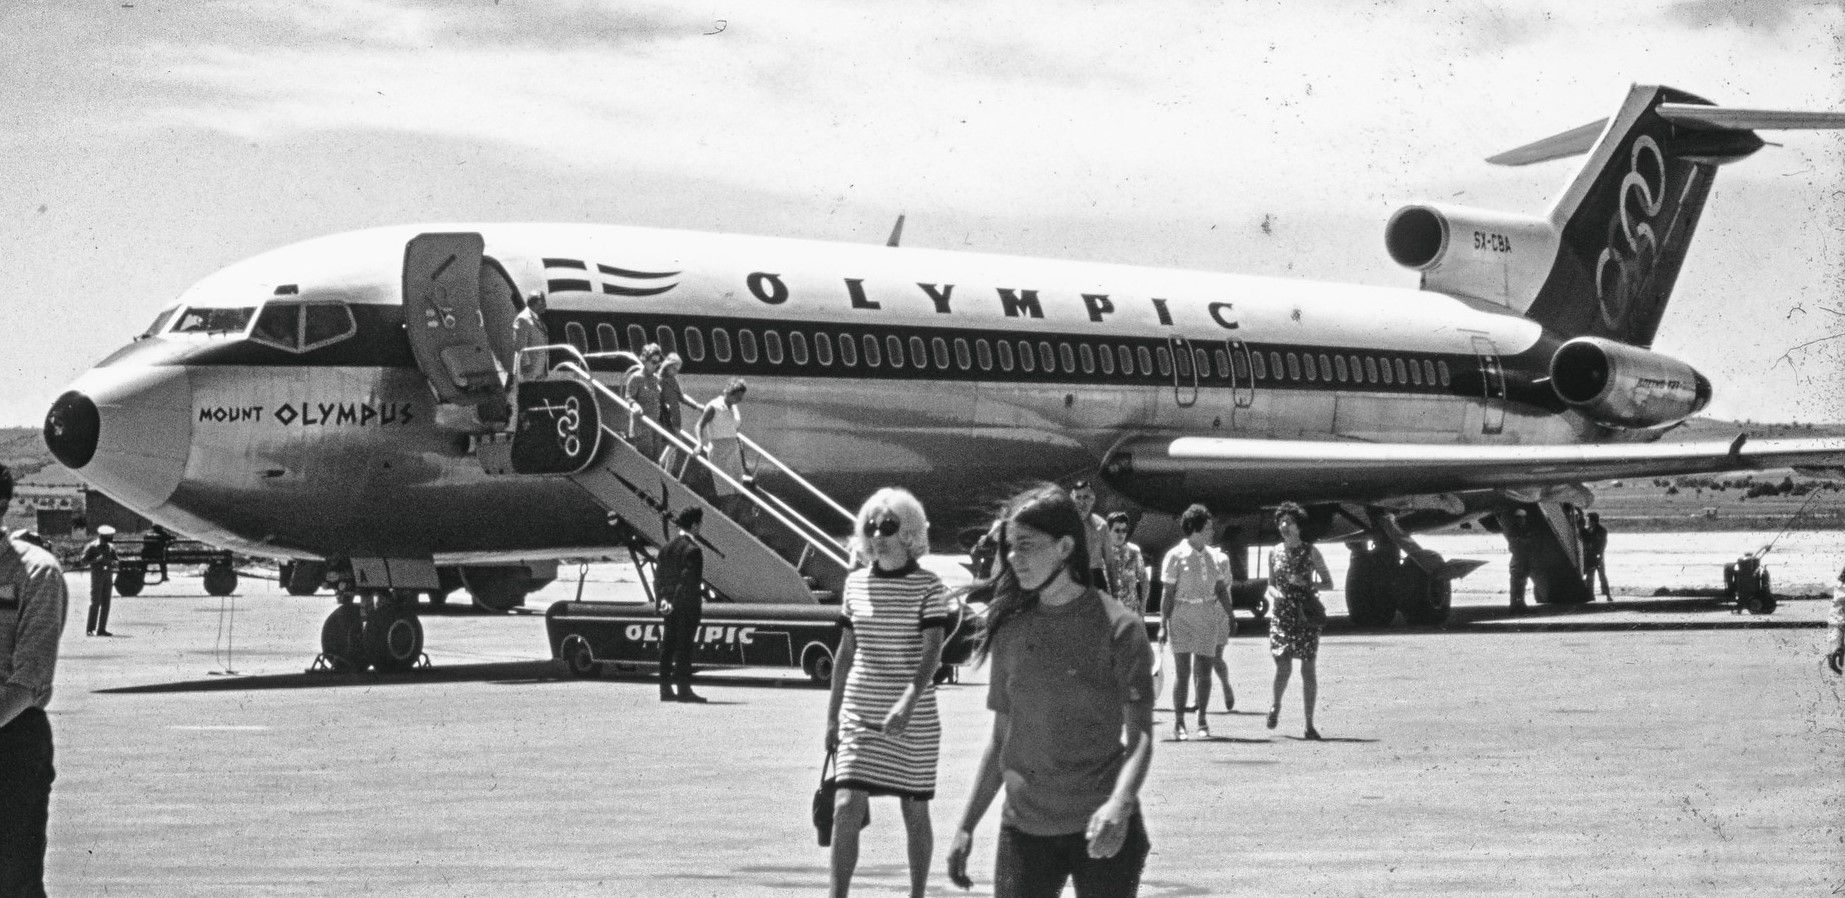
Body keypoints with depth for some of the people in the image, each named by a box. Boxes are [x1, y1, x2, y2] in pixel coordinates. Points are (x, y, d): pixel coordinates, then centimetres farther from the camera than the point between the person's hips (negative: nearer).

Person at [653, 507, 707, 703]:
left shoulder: (667, 547, 11)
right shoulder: (692, 550, -14)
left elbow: (659, 576, 11)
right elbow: (691, 582, -17)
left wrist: (660, 600, 10)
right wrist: (698, 605, -14)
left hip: (670, 604, 8)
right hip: (687, 605, -7)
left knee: (668, 646, 9)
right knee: (684, 646, -5)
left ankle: (666, 689, 12)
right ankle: (683, 688, -4)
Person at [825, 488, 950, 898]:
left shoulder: (929, 588, -6)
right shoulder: (856, 583, 6)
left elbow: (931, 652, -16)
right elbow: (846, 652, 12)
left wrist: (907, 702, -31)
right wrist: (832, 715, 12)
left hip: (913, 720, -3)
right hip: (859, 715, 3)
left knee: (915, 811, 8)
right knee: (846, 808, -8)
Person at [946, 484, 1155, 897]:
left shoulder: (1118, 626, -7)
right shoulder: (1010, 629, 7)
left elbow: (1139, 735, -10)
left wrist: (1119, 804, -28)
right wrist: (966, 826, 10)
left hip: (1099, 830, -4)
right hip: (1024, 828, 4)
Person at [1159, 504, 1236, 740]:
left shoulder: (1214, 556, 8)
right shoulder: (1176, 556, -6)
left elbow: (1221, 589, 16)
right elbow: (1167, 592, -5)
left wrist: (1230, 617, 12)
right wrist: (1163, 625, -9)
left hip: (1208, 617, 4)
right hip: (1182, 616, -4)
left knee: (1204, 671, 4)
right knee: (1182, 671, -4)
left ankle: (1202, 719, 15)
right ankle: (1178, 723, 2)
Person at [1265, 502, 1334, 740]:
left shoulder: (1310, 551, 2)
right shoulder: (1275, 553, 9)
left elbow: (1328, 583, 4)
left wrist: (1306, 584, -12)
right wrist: (1275, 592, -5)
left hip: (1307, 614, -1)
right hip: (1281, 614, 1)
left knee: (1308, 668, -4)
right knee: (1283, 666, -9)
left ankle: (1309, 725, 0)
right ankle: (1276, 706, 22)